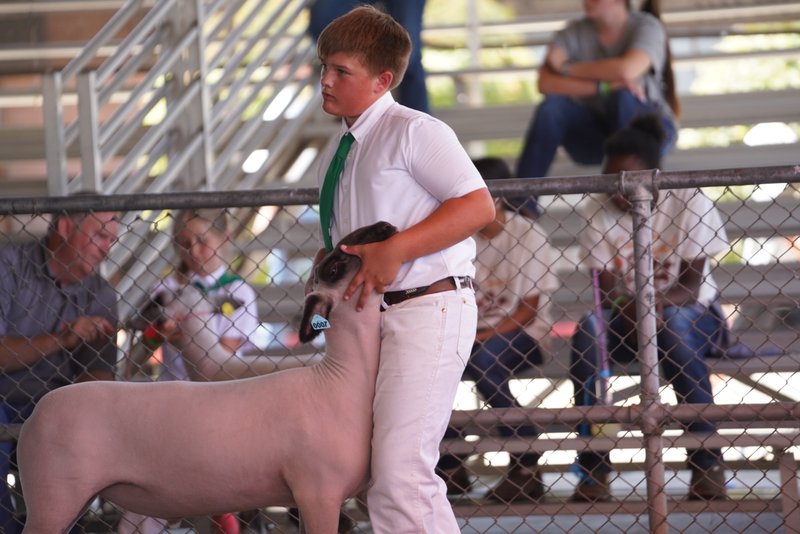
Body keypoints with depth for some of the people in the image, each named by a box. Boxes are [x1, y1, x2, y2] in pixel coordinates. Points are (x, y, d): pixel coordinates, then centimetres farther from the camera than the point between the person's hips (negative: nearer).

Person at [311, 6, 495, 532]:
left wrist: (394, 251, -23)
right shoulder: (338, 155, 17)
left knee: (400, 472, -18)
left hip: (426, 310, -9)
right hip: (370, 313, 9)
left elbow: (478, 207, -17)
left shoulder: (413, 132, -9)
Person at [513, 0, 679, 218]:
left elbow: (627, 69, -31)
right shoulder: (576, 32, -2)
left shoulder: (646, 27, -11)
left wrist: (566, 68, -19)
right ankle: (523, 198, -27)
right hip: (597, 134, 3)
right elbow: (546, 83, -17)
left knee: (624, 97, -34)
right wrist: (602, 87, -30)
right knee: (553, 106, -24)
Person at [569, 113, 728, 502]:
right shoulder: (597, 212, -6)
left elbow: (691, 284, -16)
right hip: (626, 317, 2)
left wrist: (660, 301, -37)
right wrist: (633, 309, -32)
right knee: (589, 328, -32)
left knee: (673, 325, -38)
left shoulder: (687, 203, -12)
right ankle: (593, 467, -31)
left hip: (691, 314, -2)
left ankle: (707, 461, -32)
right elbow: (607, 291, -9)